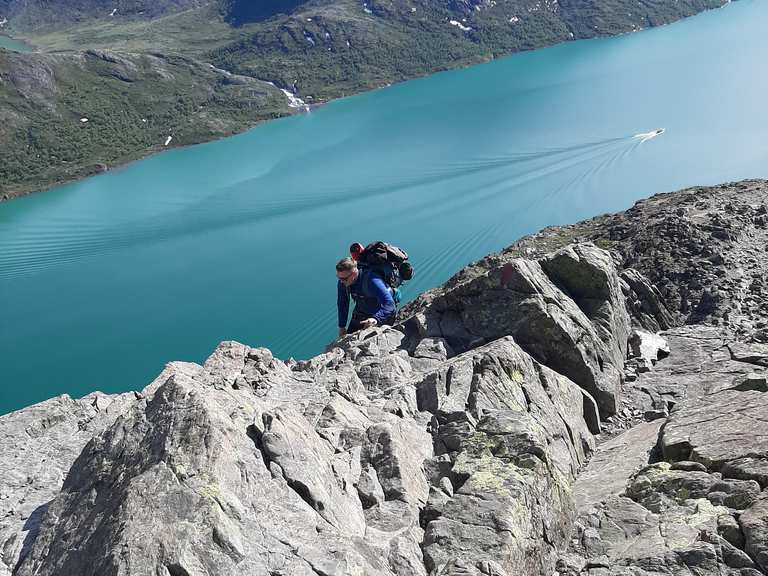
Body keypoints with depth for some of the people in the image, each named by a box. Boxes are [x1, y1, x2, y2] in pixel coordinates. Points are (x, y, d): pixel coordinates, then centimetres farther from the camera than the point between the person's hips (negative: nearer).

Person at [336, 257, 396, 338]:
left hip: (383, 314, -5)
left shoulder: (371, 279, -36)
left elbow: (389, 303, -42)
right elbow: (342, 304, -1)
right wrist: (342, 326, 2)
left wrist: (376, 319, -57)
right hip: (361, 314, 5)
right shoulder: (343, 282, -18)